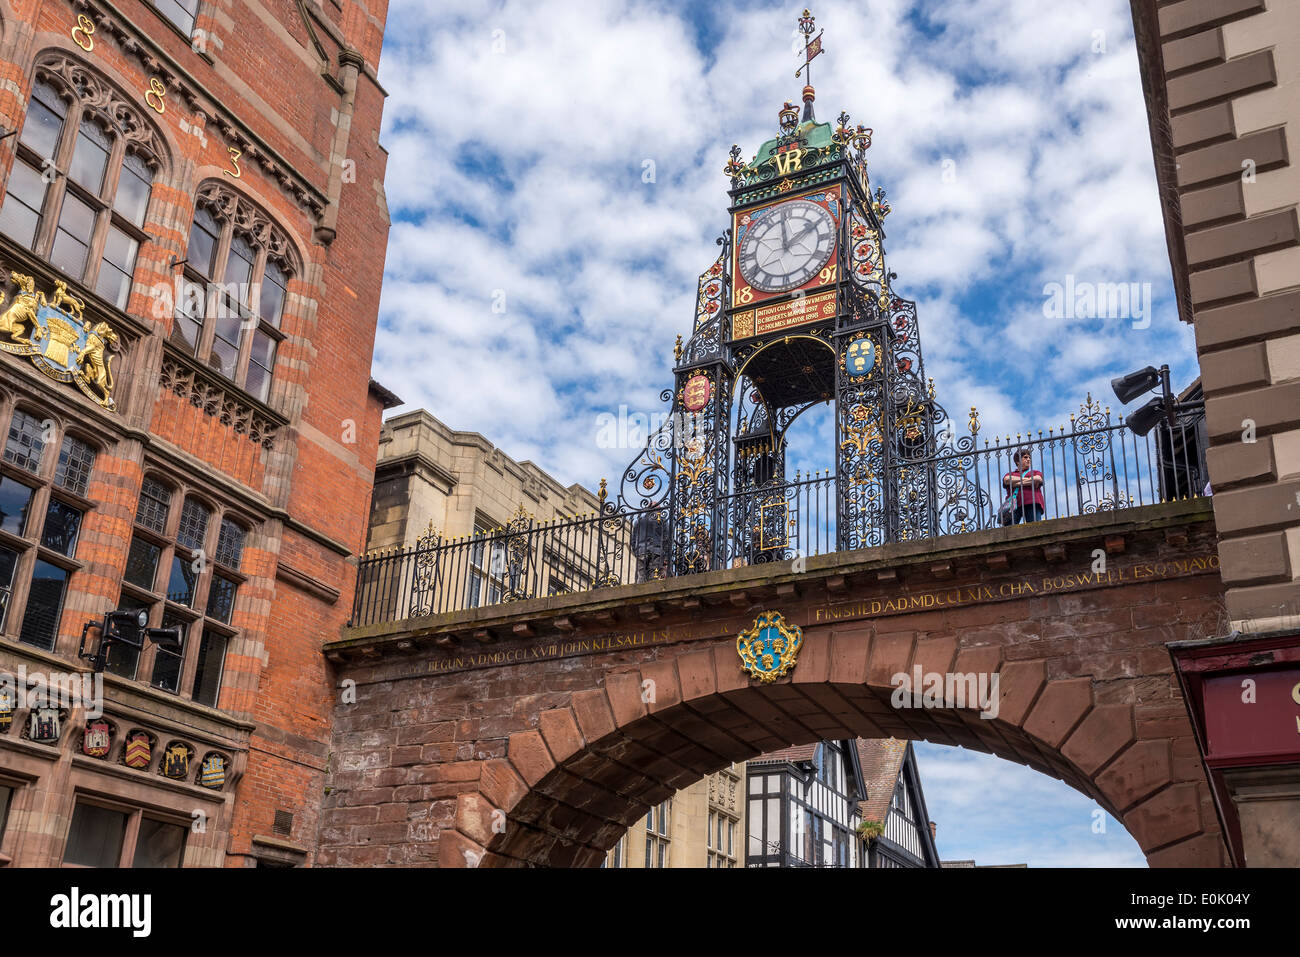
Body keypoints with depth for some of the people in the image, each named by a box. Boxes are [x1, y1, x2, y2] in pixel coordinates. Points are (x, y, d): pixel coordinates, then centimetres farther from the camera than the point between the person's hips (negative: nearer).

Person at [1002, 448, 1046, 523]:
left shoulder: (1035, 472, 29)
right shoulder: (1010, 474, 28)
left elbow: (1038, 480, 4)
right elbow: (1007, 480, 3)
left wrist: (1017, 483, 4)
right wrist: (1027, 479, 4)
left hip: (1033, 503, 0)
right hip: (1015, 504, 0)